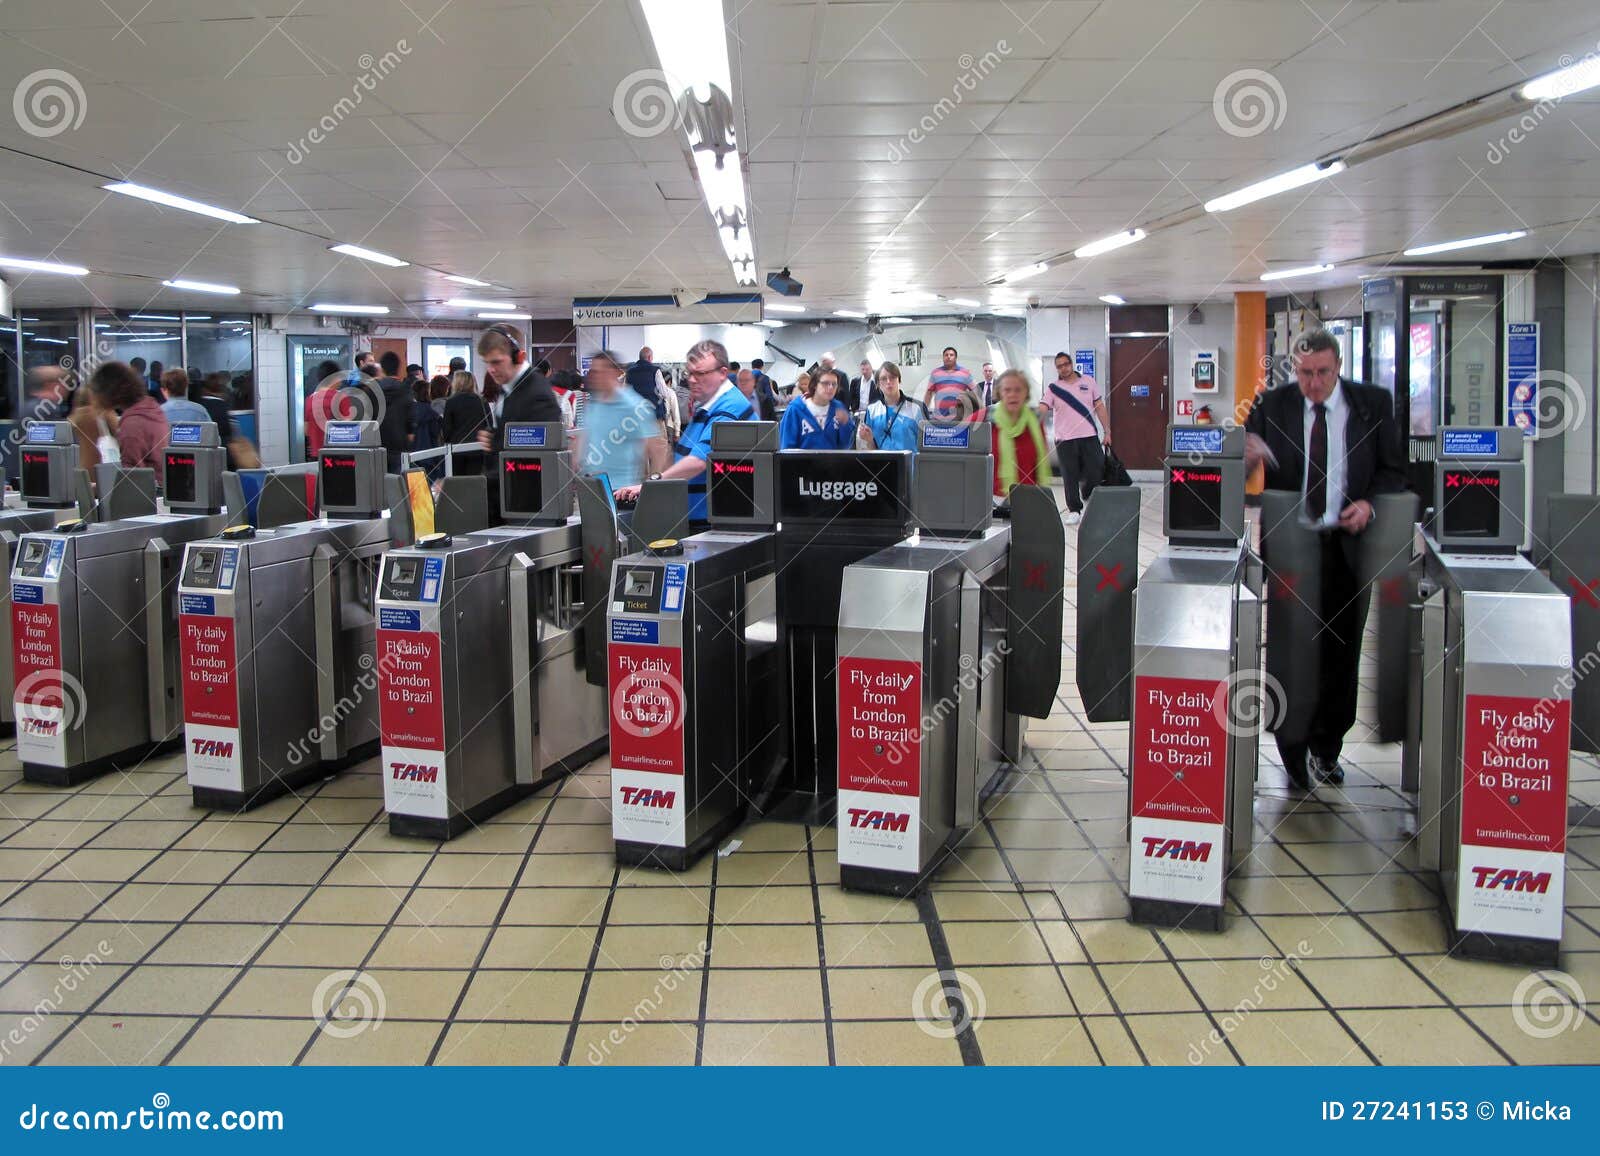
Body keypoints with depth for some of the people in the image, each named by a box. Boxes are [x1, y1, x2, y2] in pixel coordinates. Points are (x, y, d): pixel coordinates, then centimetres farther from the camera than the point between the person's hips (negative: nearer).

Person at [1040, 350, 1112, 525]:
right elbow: (1042, 410, -5)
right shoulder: (1053, 388, 5)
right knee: (1070, 477, 2)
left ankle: (1087, 496, 28)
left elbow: (1100, 407, 10)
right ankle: (1074, 511, 13)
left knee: (1096, 473, 0)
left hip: (1090, 437, 1)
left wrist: (1107, 432, 6)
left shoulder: (1088, 381, 8)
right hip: (1065, 439, -1)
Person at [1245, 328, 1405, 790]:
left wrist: (1369, 502, -12)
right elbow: (1241, 470, -1)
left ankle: (1326, 748, 25)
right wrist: (1247, 457, -25)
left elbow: (1394, 470, 7)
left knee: (1341, 651, 9)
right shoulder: (1271, 405, 0)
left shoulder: (1374, 403, 2)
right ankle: (1294, 750, 11)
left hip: (1348, 543, 1)